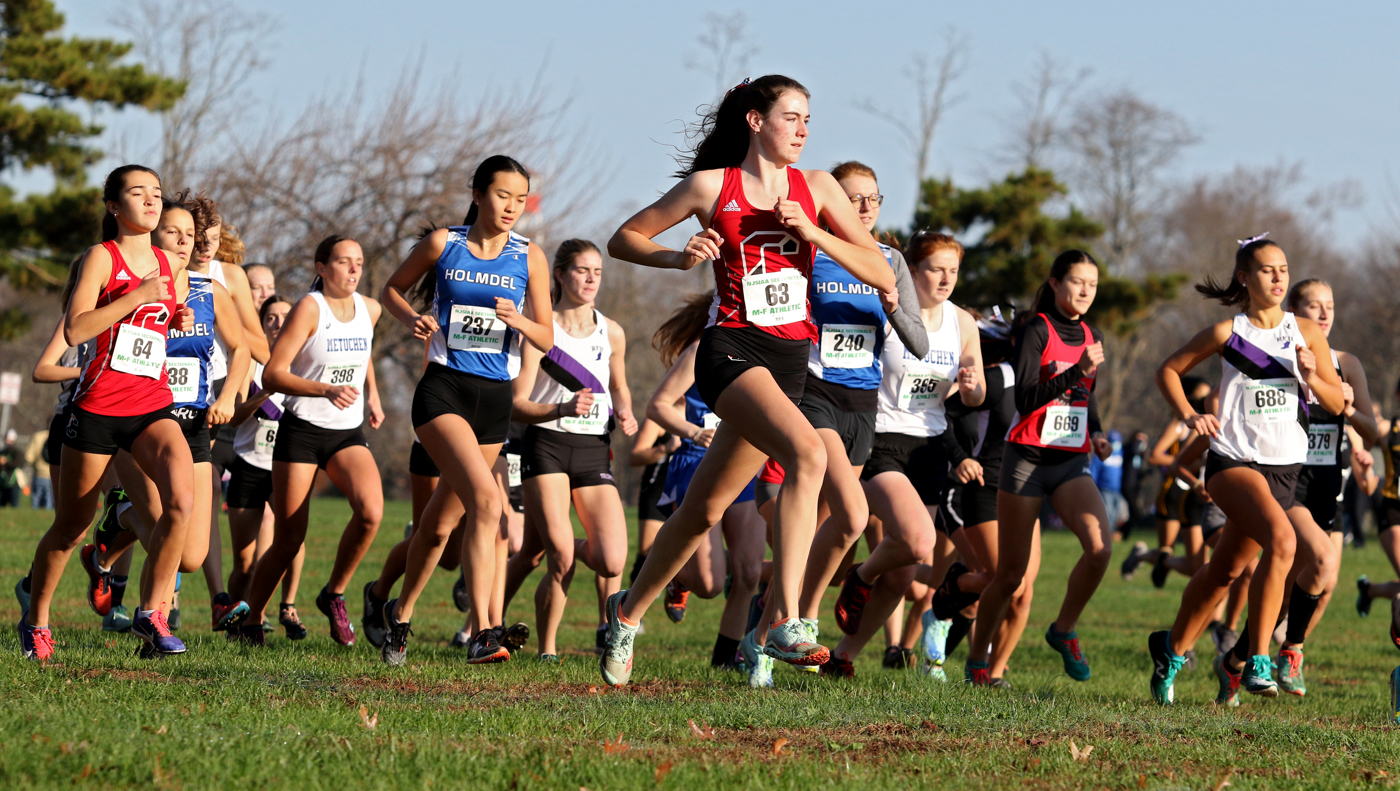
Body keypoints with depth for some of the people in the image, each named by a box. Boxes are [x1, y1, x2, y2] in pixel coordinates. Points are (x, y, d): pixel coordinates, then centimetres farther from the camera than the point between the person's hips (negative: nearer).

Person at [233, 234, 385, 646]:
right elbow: (272, 375, -18)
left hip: (349, 434, 4)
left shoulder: (369, 309, 6)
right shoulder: (310, 307, -12)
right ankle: (250, 620, 19)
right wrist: (327, 390, -30)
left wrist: (371, 393, 18)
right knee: (288, 540, -2)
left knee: (371, 511, -23)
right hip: (302, 430, -4)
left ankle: (334, 594, -3)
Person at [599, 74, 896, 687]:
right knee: (807, 453, -30)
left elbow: (883, 274, 4)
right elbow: (623, 239, 11)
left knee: (704, 509, 11)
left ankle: (629, 610, 33)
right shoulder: (712, 186, 2)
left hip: (790, 356, 5)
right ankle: (784, 623, -34)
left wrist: (811, 232, -8)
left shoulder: (815, 188, 9)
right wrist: (678, 257, -8)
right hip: (731, 346, -5)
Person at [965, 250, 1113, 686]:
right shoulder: (1036, 330, -8)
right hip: (1028, 458, -5)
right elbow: (1025, 399, -19)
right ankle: (977, 660, 18)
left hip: (1071, 462, 5)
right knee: (1011, 573, 0)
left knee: (1100, 548, -20)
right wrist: (1077, 370, -25)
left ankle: (1063, 631, 2)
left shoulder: (1091, 336, 12)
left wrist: (1095, 432, 10)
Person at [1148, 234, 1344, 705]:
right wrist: (1189, 416, -7)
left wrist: (1312, 378, -13)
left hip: (1284, 467, 5)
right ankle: (1256, 662, -25)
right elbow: (1169, 370, 8)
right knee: (1281, 539, -29)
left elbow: (1337, 404, 7)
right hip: (1234, 459, -5)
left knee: (1227, 569, 12)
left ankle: (1172, 649, 33)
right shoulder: (1227, 333, -3)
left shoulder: (1306, 332, 5)